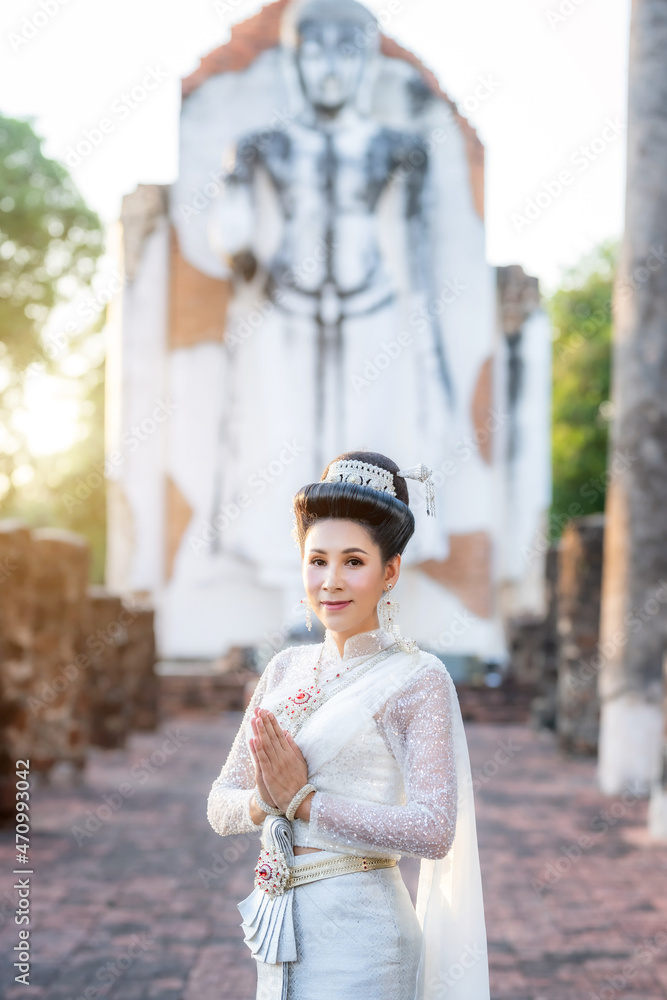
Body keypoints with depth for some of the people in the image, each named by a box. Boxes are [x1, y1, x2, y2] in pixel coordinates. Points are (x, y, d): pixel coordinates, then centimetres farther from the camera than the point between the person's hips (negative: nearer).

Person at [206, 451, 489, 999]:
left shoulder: (418, 677, -9)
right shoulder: (286, 669, 8)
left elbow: (434, 831, -18)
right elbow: (222, 805, 8)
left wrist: (303, 801, -17)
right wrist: (264, 801, -13)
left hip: (358, 934, -5)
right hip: (283, 929, 5)